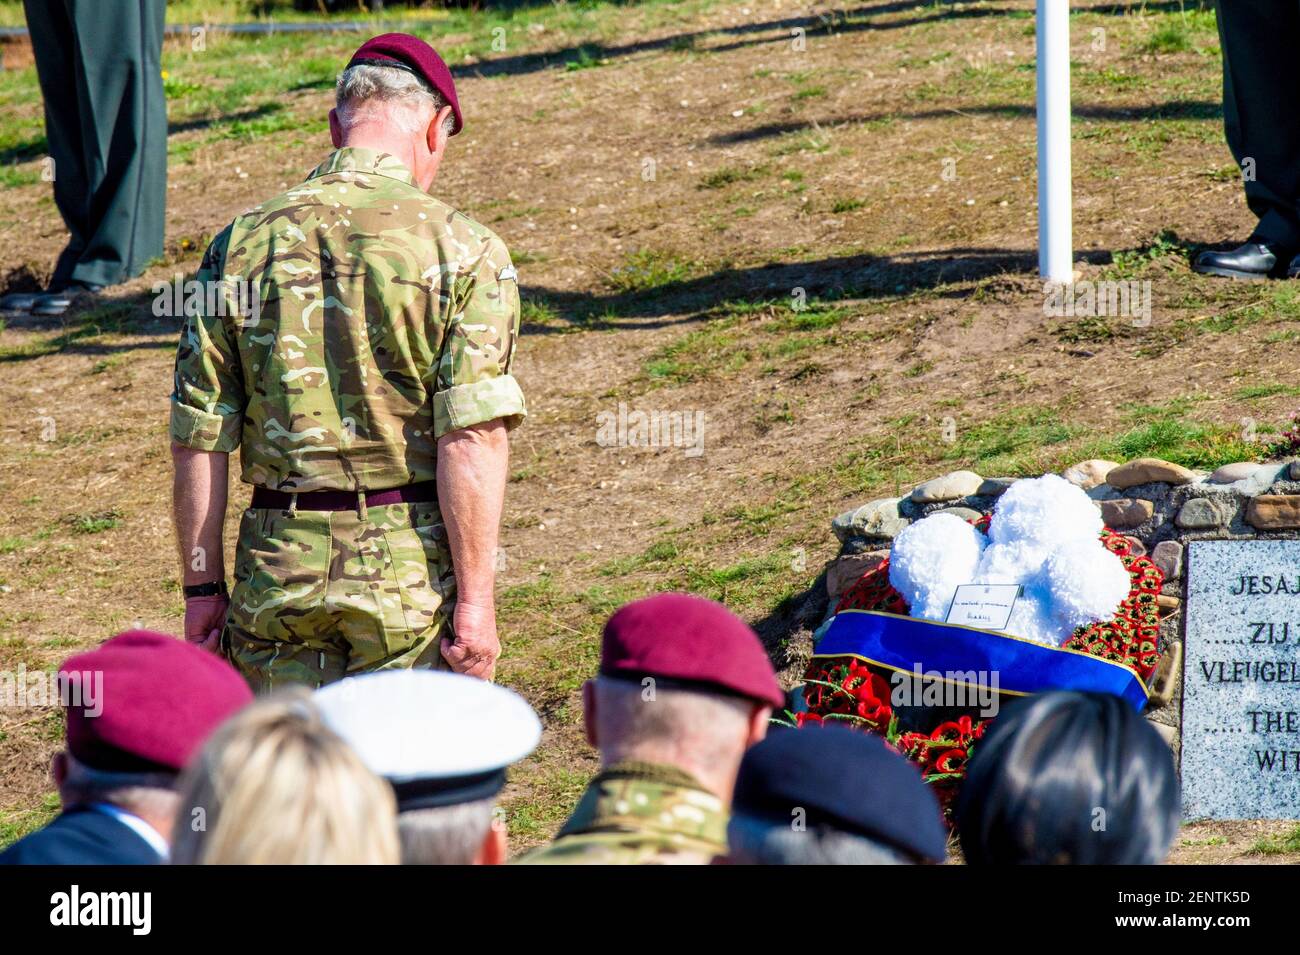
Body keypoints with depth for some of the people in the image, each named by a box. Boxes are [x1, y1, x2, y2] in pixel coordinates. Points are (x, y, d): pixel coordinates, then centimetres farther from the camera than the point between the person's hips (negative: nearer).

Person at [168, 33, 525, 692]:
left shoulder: (242, 244, 4)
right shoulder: (461, 249, -7)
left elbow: (197, 444, 4)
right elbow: (471, 442, -14)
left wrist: (202, 589, 11)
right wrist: (474, 600, -12)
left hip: (277, 568, 3)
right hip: (412, 566, -3)